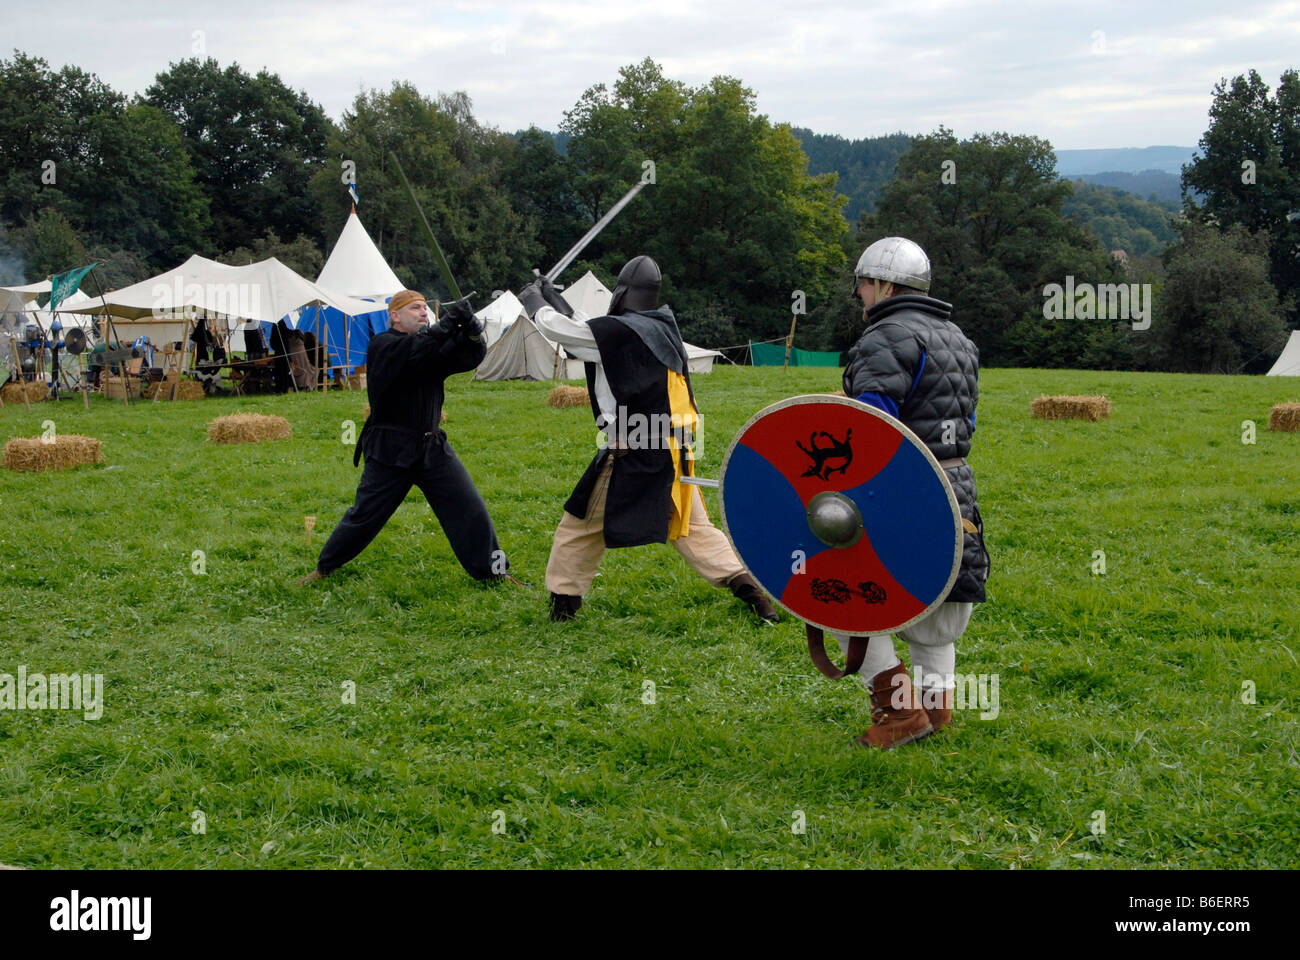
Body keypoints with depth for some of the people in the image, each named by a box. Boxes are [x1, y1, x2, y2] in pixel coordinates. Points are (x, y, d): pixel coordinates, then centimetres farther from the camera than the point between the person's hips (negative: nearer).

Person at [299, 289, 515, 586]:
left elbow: (470, 358, -6)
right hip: (390, 450, -5)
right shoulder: (381, 345, -7)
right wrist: (446, 325, -32)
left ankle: (493, 570, 8)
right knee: (364, 516, 3)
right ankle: (324, 568, 22)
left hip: (433, 449, 5)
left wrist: (472, 331, -25)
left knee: (470, 509, -2)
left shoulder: (435, 345, 9)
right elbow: (412, 352, -28)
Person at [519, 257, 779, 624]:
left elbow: (556, 329, -5)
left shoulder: (619, 331, -14)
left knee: (580, 525, 9)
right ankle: (747, 587, 1)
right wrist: (558, 301, 25)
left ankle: (563, 604, 17)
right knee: (693, 527, 13)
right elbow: (595, 333, 22)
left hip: (634, 456, -7)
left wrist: (536, 302, 15)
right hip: (674, 452, 7)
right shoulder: (664, 327, 9)